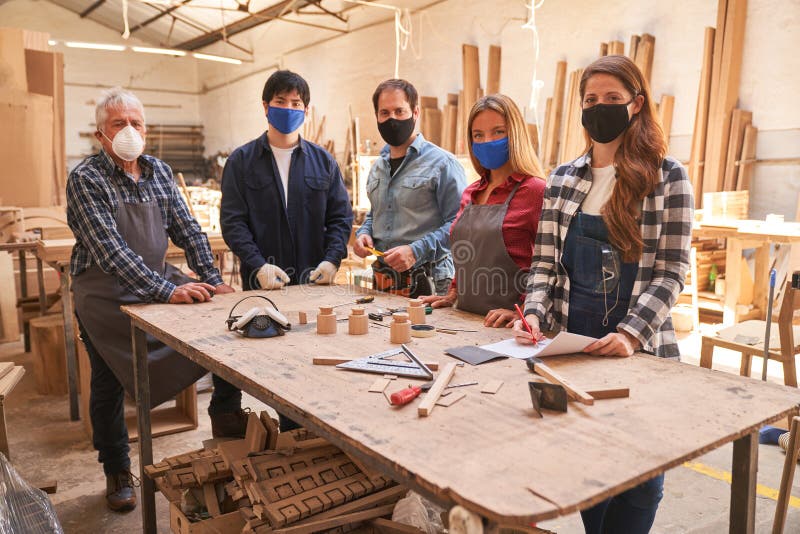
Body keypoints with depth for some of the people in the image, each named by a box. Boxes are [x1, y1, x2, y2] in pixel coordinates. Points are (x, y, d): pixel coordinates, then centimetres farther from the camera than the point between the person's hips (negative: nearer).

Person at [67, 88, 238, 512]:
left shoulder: (159, 172, 4)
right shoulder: (85, 179, -13)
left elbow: (187, 229, 3)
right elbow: (110, 250, -24)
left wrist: (212, 280, -10)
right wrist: (166, 291, -33)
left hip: (158, 281, 4)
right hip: (105, 294, -4)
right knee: (109, 385, 8)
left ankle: (225, 414, 4)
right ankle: (117, 472, 28)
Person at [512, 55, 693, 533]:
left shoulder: (667, 177, -3)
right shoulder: (563, 180, 7)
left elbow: (671, 272, -9)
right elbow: (544, 264, 6)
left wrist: (631, 334, -22)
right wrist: (534, 315, -11)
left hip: (640, 348, -2)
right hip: (570, 343, 3)